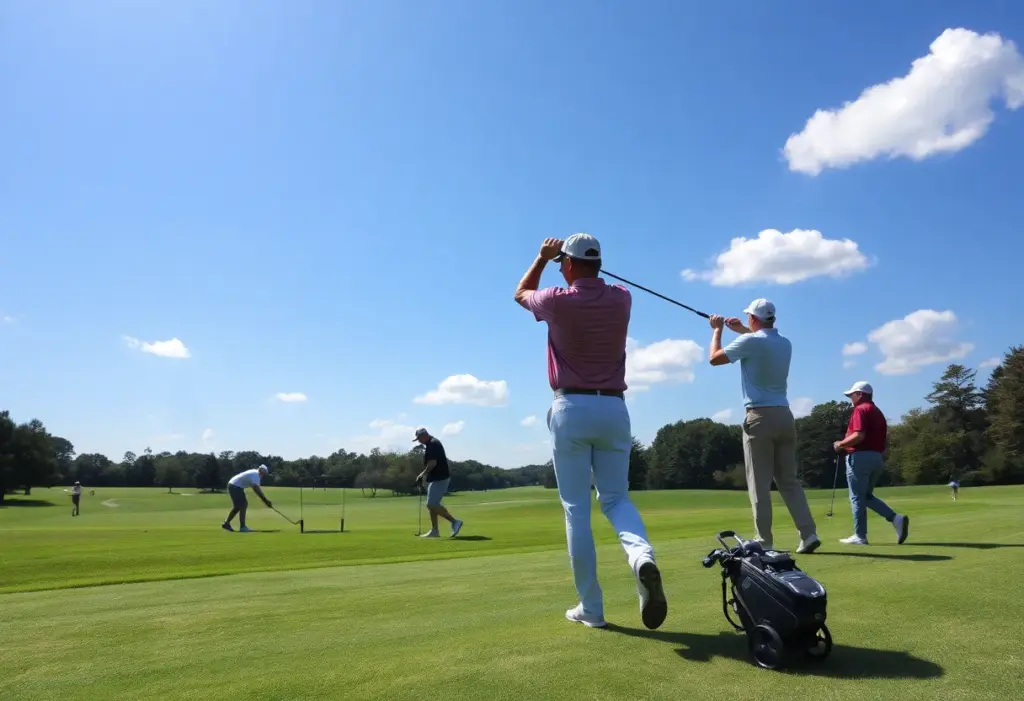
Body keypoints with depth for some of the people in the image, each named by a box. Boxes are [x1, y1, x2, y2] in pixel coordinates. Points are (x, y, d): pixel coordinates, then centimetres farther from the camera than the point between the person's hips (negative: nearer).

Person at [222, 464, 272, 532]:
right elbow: (256, 489, -30)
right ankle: (242, 527, -12)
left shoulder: (254, 473, 13)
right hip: (235, 486, -11)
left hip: (233, 486, 11)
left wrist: (265, 500, 6)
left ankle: (226, 523, 24)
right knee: (243, 505, -11)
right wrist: (265, 500, -29)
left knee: (237, 507, 17)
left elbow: (256, 489, 13)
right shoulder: (256, 475, -18)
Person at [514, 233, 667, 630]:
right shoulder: (621, 298, 5)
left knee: (576, 509, 3)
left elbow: (521, 293, 18)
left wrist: (543, 256, 26)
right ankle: (642, 555, -19)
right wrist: (572, 257, 30)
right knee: (615, 498, 13)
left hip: (571, 409, -3)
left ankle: (591, 608, 6)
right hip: (613, 409, 4)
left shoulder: (558, 301, -6)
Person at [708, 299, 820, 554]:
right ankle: (809, 534, 4)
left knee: (759, 483, -1)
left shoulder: (750, 342, -10)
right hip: (784, 416, 6)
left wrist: (717, 330, 14)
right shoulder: (785, 343, 11)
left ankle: (764, 541, 0)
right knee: (789, 480, 11)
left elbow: (714, 358, 0)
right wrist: (743, 331, 33)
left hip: (760, 417, -6)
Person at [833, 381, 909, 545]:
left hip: (860, 457, -9)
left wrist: (841, 444, -9)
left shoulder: (860, 409, -9)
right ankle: (896, 518, -1)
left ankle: (860, 536, 2)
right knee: (867, 496, 17)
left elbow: (859, 436, -22)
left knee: (857, 497, -1)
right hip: (877, 458, 9)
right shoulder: (878, 412, 20)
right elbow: (882, 442, 20)